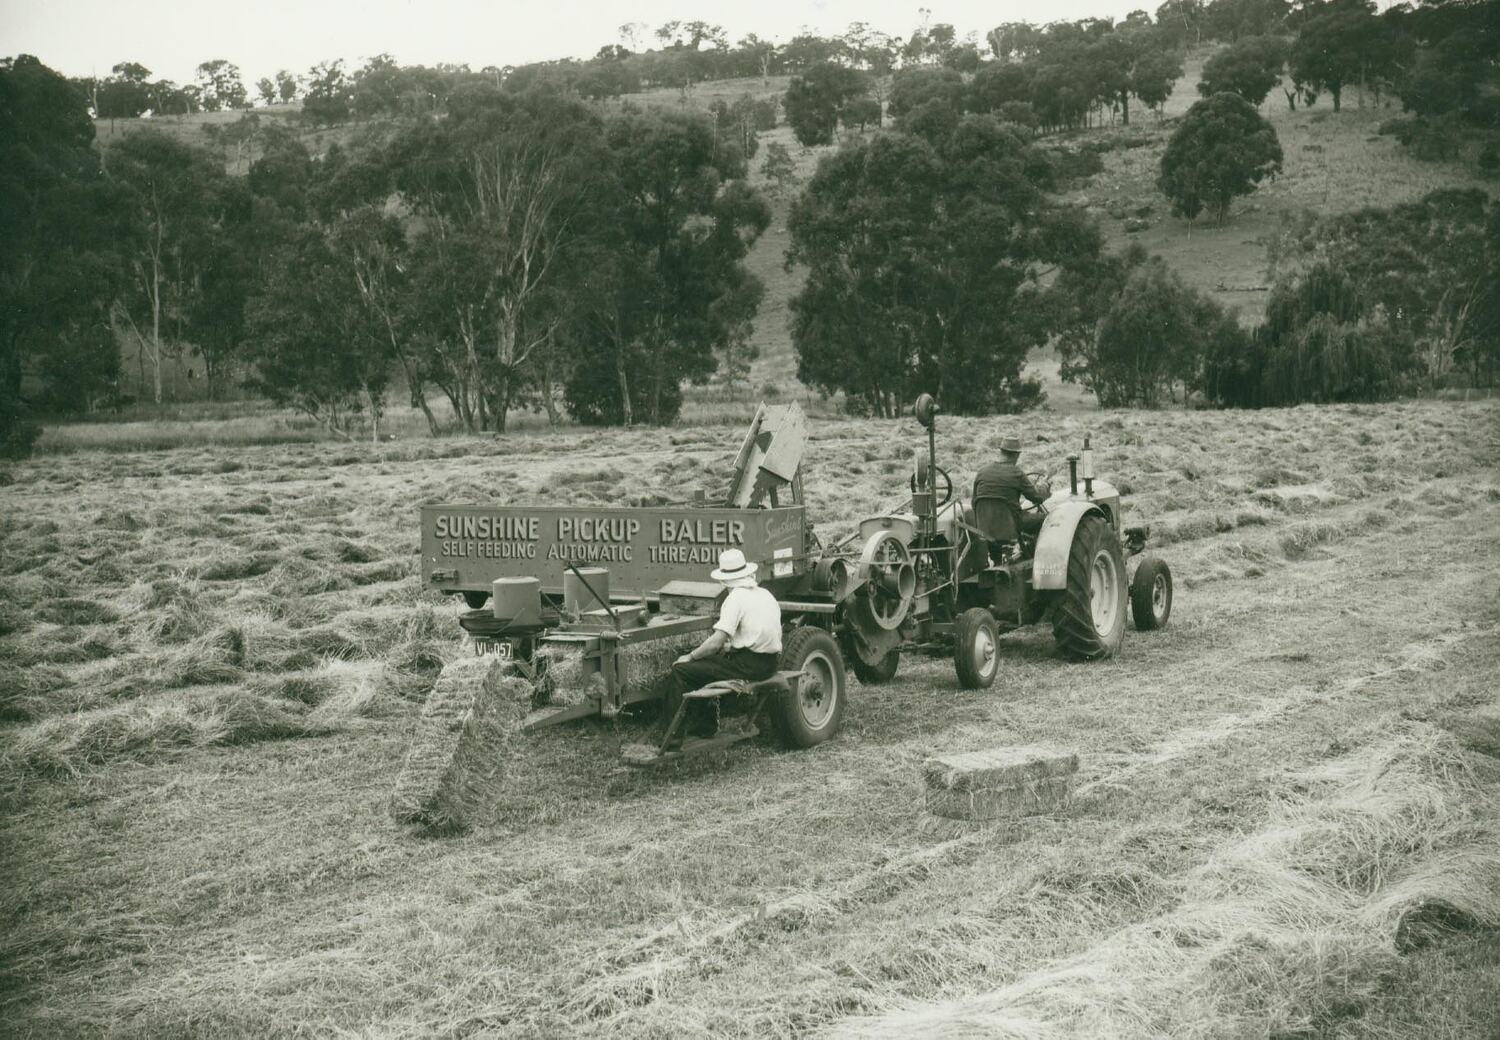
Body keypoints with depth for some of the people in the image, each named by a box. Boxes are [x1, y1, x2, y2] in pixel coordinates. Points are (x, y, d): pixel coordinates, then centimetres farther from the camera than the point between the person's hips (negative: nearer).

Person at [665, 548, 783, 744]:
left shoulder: (736, 598, -13)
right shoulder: (765, 594, 12)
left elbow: (716, 642, -17)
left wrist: (690, 656, -3)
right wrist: (731, 646, 20)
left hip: (749, 665, -9)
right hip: (769, 663, 9)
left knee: (681, 670, -4)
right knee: (706, 662, 27)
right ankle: (703, 726, 29)